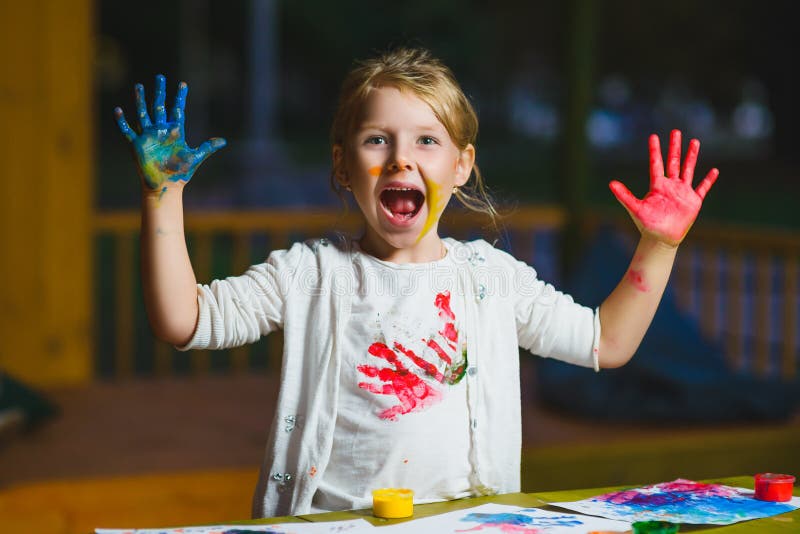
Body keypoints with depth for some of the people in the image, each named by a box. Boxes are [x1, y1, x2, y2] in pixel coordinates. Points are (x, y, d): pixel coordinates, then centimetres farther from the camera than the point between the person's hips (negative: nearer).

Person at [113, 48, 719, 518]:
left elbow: (605, 343, 18)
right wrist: (164, 194, -7)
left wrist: (658, 247, 11)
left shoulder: (490, 275, 12)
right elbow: (182, 321, -2)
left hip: (469, 521, 2)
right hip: (334, 520, -1)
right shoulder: (311, 274, 4)